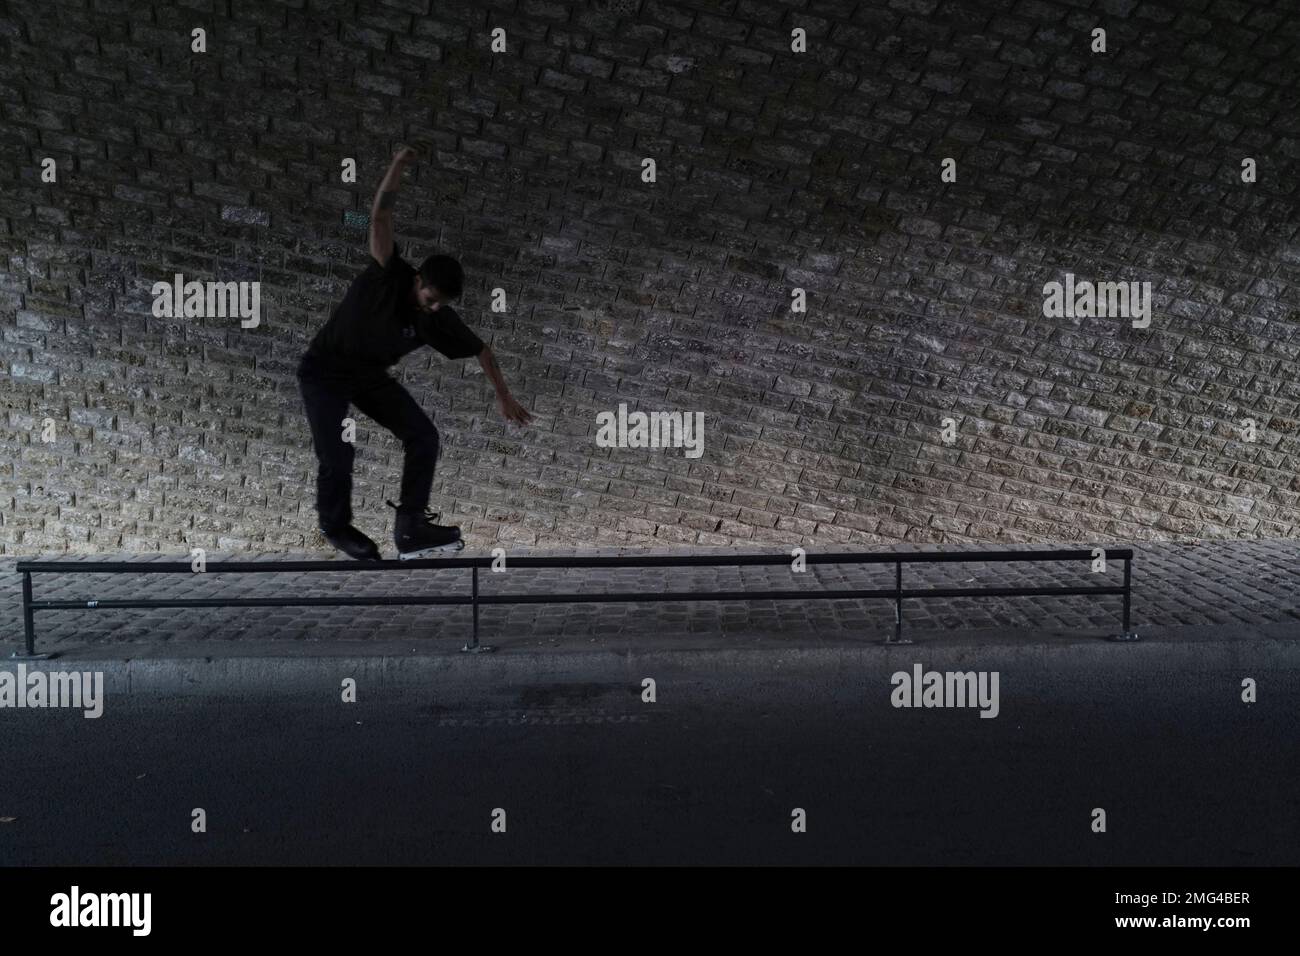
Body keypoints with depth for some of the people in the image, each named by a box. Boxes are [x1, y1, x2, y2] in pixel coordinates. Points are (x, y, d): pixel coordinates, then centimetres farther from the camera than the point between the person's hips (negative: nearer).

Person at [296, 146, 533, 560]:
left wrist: (504, 397, 6)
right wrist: (398, 168, -45)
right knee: (337, 457, -14)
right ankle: (335, 526, 15)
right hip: (324, 371, -5)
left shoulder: (438, 318, -10)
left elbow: (480, 349, 3)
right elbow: (380, 220, -34)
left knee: (424, 436, -8)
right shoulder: (390, 275, -23)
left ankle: (410, 527, -1)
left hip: (371, 375, 5)